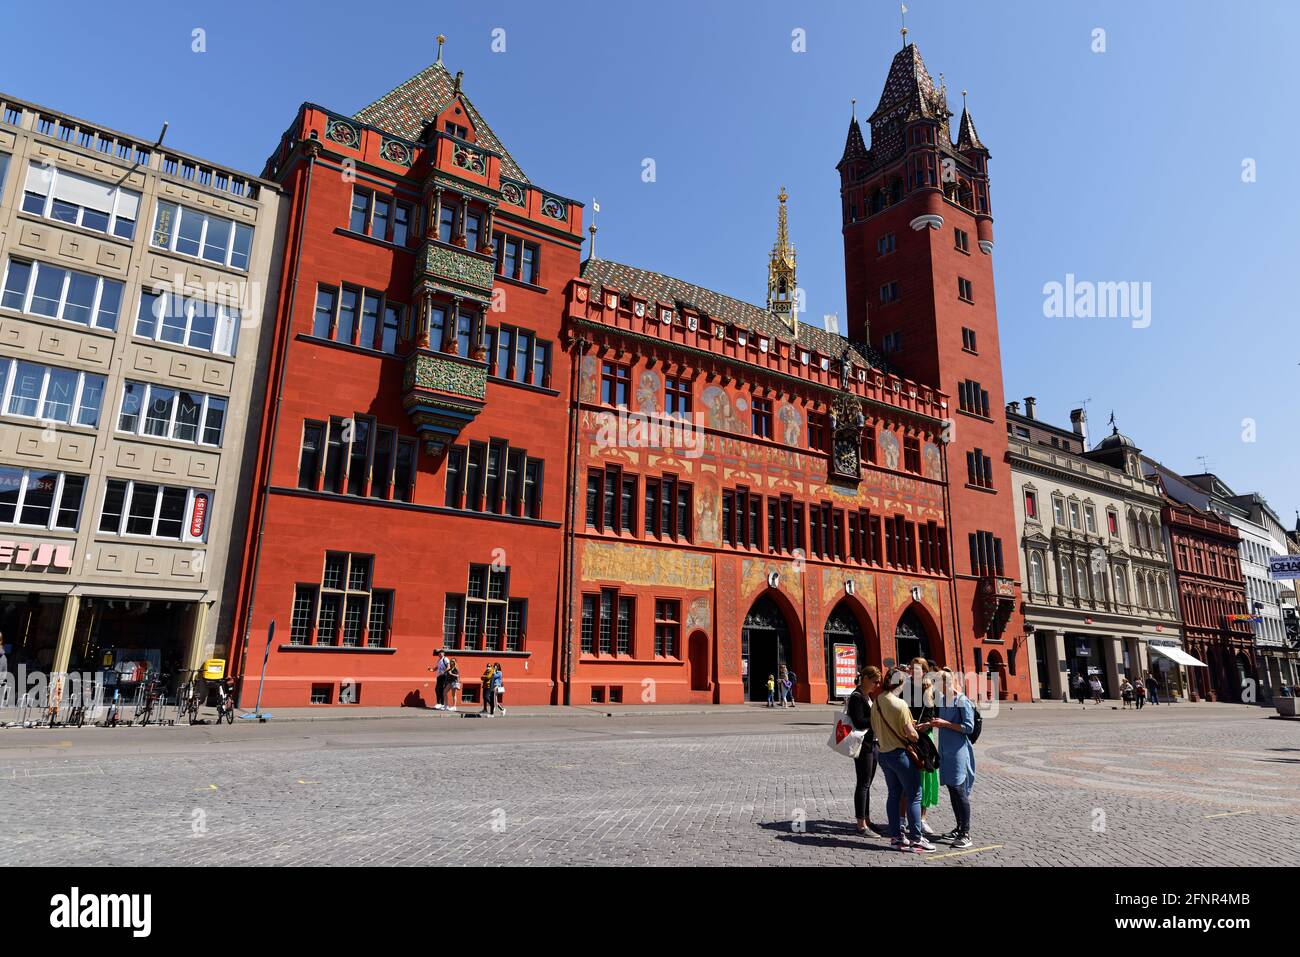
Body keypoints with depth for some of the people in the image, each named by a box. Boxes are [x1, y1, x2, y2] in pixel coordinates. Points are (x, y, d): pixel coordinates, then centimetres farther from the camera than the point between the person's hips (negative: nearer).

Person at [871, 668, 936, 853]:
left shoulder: (876, 702, 4)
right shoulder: (900, 704, -19)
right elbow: (910, 733, -16)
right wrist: (918, 735, 3)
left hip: (884, 753, 7)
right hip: (900, 753, -7)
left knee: (894, 794, 15)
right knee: (914, 796, 2)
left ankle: (896, 835, 19)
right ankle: (916, 838, 4)